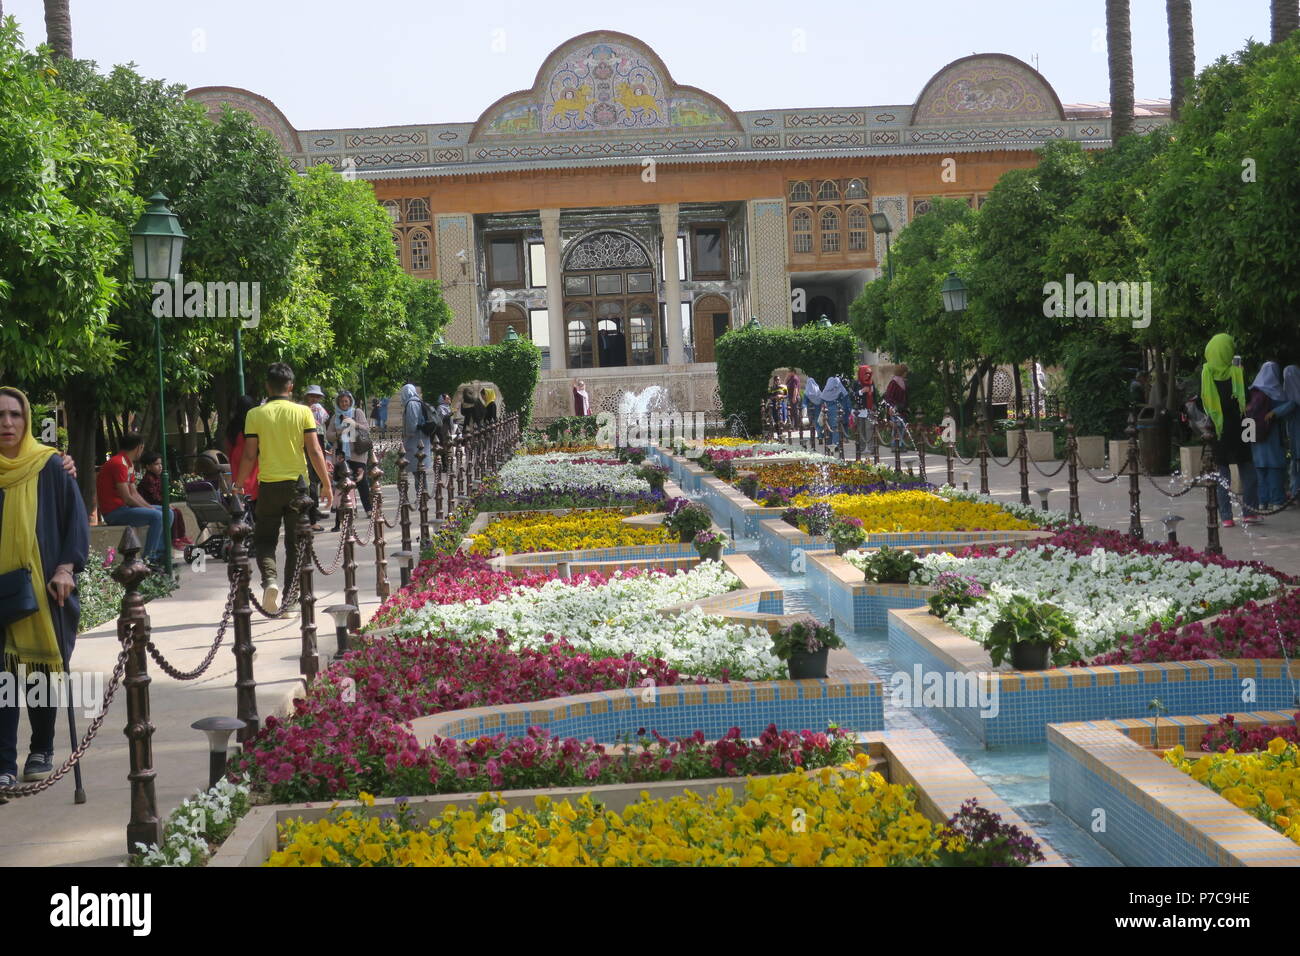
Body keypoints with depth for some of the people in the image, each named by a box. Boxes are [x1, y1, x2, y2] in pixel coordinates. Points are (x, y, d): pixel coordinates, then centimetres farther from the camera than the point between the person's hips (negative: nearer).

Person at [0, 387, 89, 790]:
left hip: (44, 589, -1)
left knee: (42, 673, 3)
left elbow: (77, 519, 1)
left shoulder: (51, 467, -1)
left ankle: (41, 751, 21)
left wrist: (66, 568, -10)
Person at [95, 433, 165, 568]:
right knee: (157, 516, -26)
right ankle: (147, 559, -22)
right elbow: (127, 498, -21)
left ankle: (159, 554, 5)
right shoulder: (119, 463, -17)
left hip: (124, 507, 11)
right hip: (113, 511, -11)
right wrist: (148, 508, -10)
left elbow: (134, 493, 15)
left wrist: (149, 507, 0)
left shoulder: (129, 464, 16)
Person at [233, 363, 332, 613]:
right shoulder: (303, 412, -3)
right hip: (297, 483, 1)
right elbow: (314, 451, -5)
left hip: (268, 485, 0)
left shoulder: (255, 414, -4)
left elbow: (249, 455, -4)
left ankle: (269, 578, -17)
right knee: (295, 543, 10)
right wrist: (326, 483, 3)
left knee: (264, 539, 11)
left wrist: (239, 485, 8)